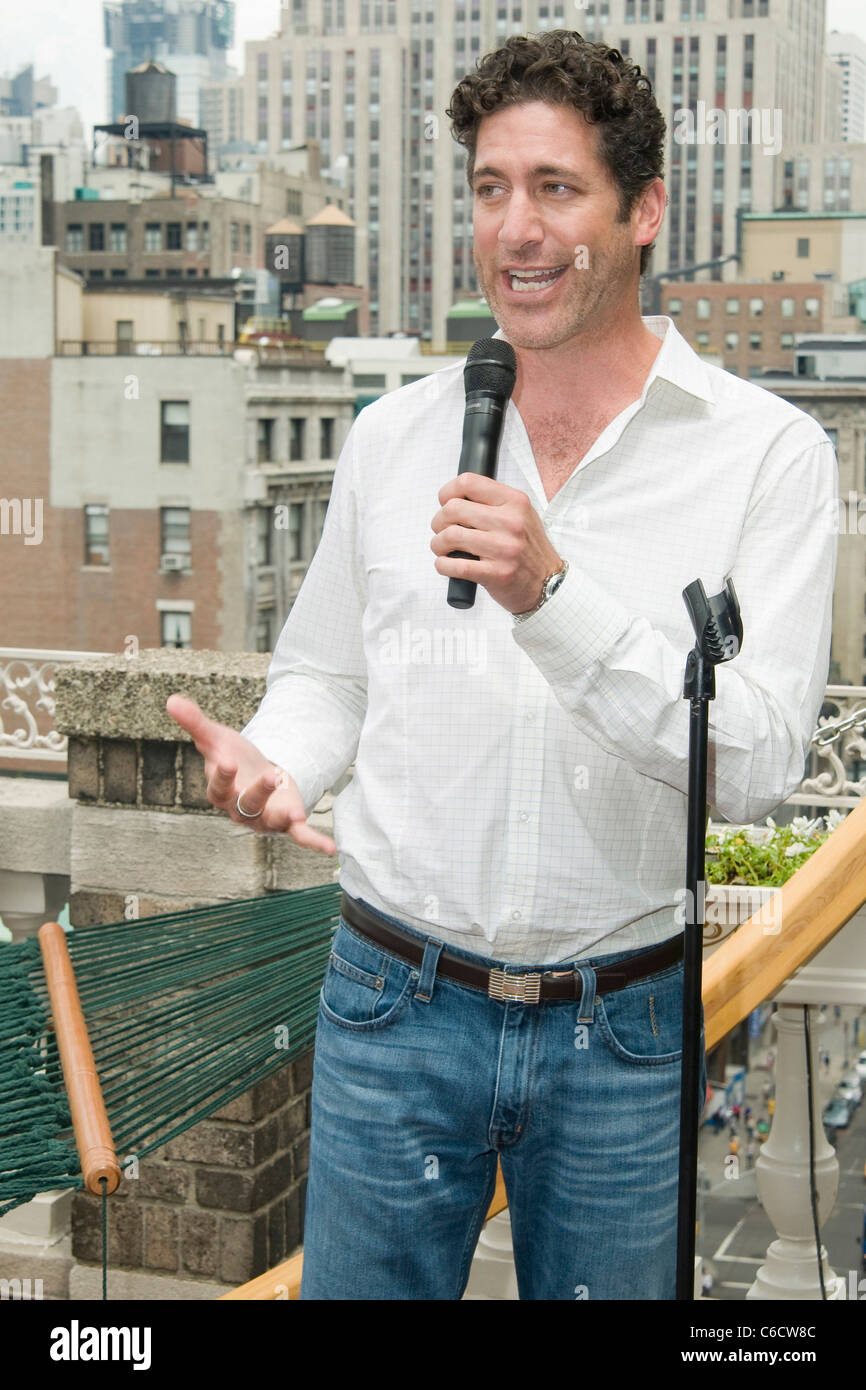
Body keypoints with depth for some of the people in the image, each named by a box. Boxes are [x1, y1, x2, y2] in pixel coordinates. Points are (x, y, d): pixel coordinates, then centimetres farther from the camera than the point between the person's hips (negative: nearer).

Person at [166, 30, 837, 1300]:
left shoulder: (769, 454, -8)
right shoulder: (391, 437, 3)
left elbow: (759, 764, -17)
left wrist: (554, 595, -27)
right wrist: (271, 762, -9)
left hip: (624, 1028, -2)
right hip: (398, 1000, 2)